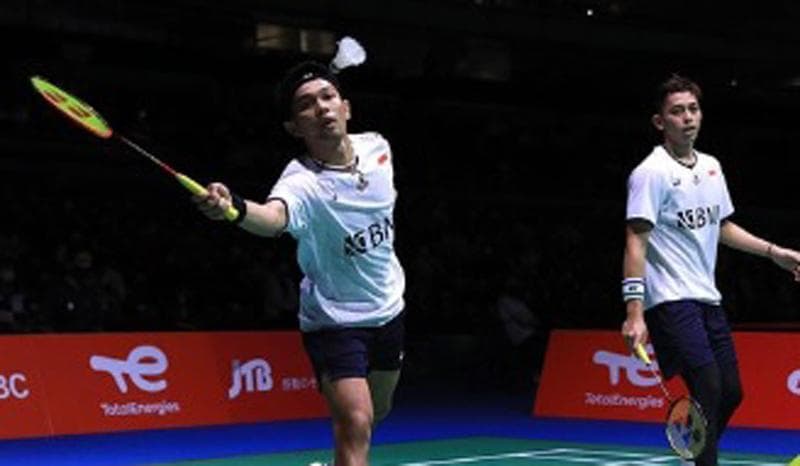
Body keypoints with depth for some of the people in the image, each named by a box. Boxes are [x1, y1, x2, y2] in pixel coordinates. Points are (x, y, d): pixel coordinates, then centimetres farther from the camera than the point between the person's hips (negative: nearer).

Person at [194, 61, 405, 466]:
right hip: (333, 322, -7)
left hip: (387, 311, 7)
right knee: (355, 424, -22)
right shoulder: (302, 183, -29)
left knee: (375, 413, 24)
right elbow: (273, 216, -54)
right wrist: (234, 208, -75)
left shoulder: (377, 148, -9)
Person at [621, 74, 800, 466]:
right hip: (671, 300, -8)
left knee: (730, 392, 9)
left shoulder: (711, 167, 13)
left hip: (708, 299, 8)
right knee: (708, 389, -17)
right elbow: (636, 244, -16)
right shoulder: (651, 172, -11)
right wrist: (634, 313, -24)